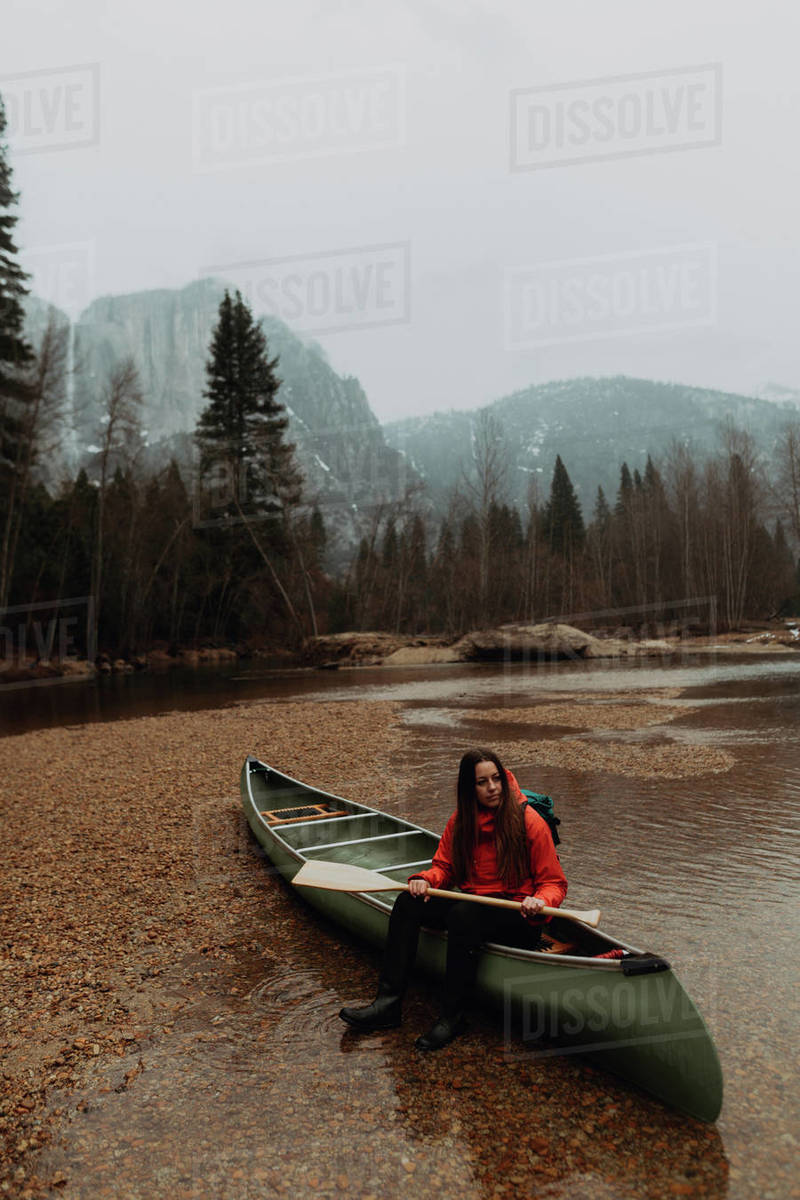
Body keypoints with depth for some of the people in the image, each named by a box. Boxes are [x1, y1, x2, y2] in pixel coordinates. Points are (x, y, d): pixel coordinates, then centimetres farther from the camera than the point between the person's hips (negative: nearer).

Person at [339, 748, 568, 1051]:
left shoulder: (529, 821, -11)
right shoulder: (460, 821, 3)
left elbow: (554, 883, -7)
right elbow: (443, 866, 11)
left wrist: (539, 902, -29)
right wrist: (425, 880, -12)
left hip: (517, 916, -5)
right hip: (473, 904, 6)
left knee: (463, 914, -35)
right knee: (408, 902, -16)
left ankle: (452, 1016, -24)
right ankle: (388, 1003, -18)